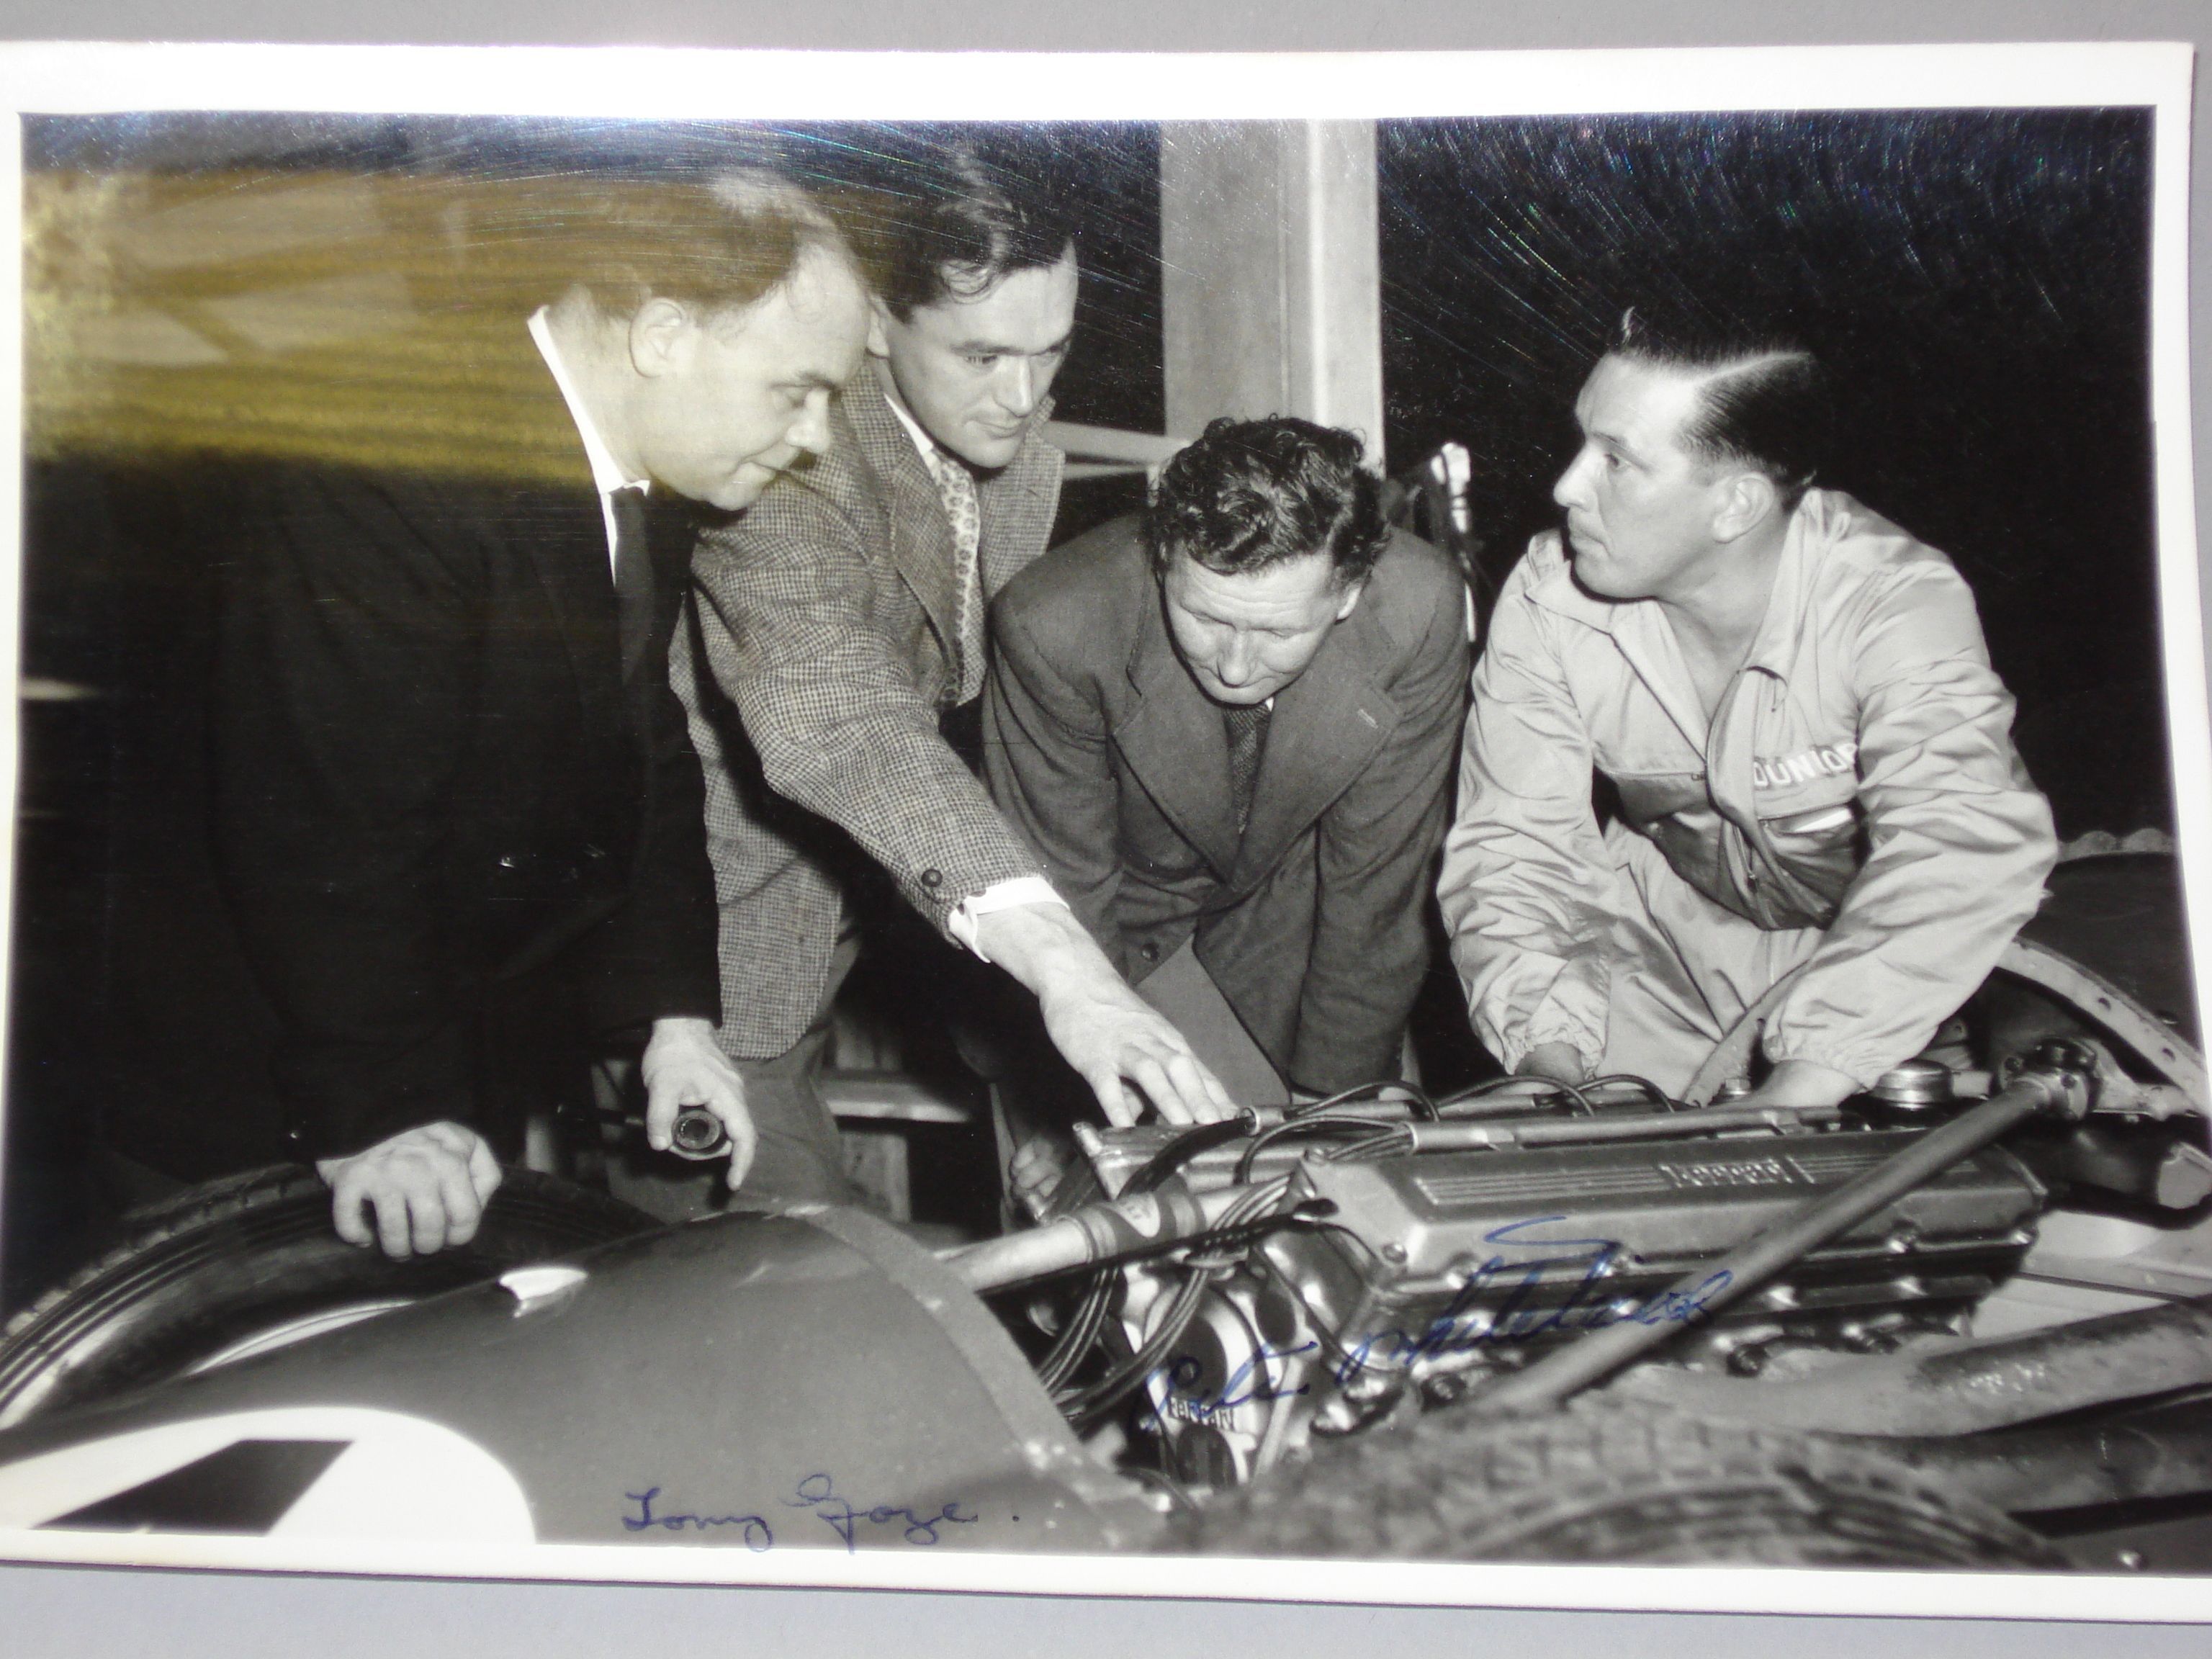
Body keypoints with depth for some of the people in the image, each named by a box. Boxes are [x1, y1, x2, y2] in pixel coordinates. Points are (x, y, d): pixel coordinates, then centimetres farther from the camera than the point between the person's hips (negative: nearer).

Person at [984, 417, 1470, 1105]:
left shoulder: (1419, 610, -28)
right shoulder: (1055, 626, -33)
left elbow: (1374, 890, -15)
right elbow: (1062, 898, -20)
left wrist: (1332, 1108, -10)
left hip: (1287, 906, 3)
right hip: (1130, 917, -2)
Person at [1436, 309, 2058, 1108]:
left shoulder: (1899, 602, -27)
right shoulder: (1547, 600, -17)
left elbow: (1968, 849, -42)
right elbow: (1511, 847, -15)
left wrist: (1783, 1103, -53)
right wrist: (1559, 1075, -33)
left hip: (1862, 946, -1)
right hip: (1665, 925, 2)